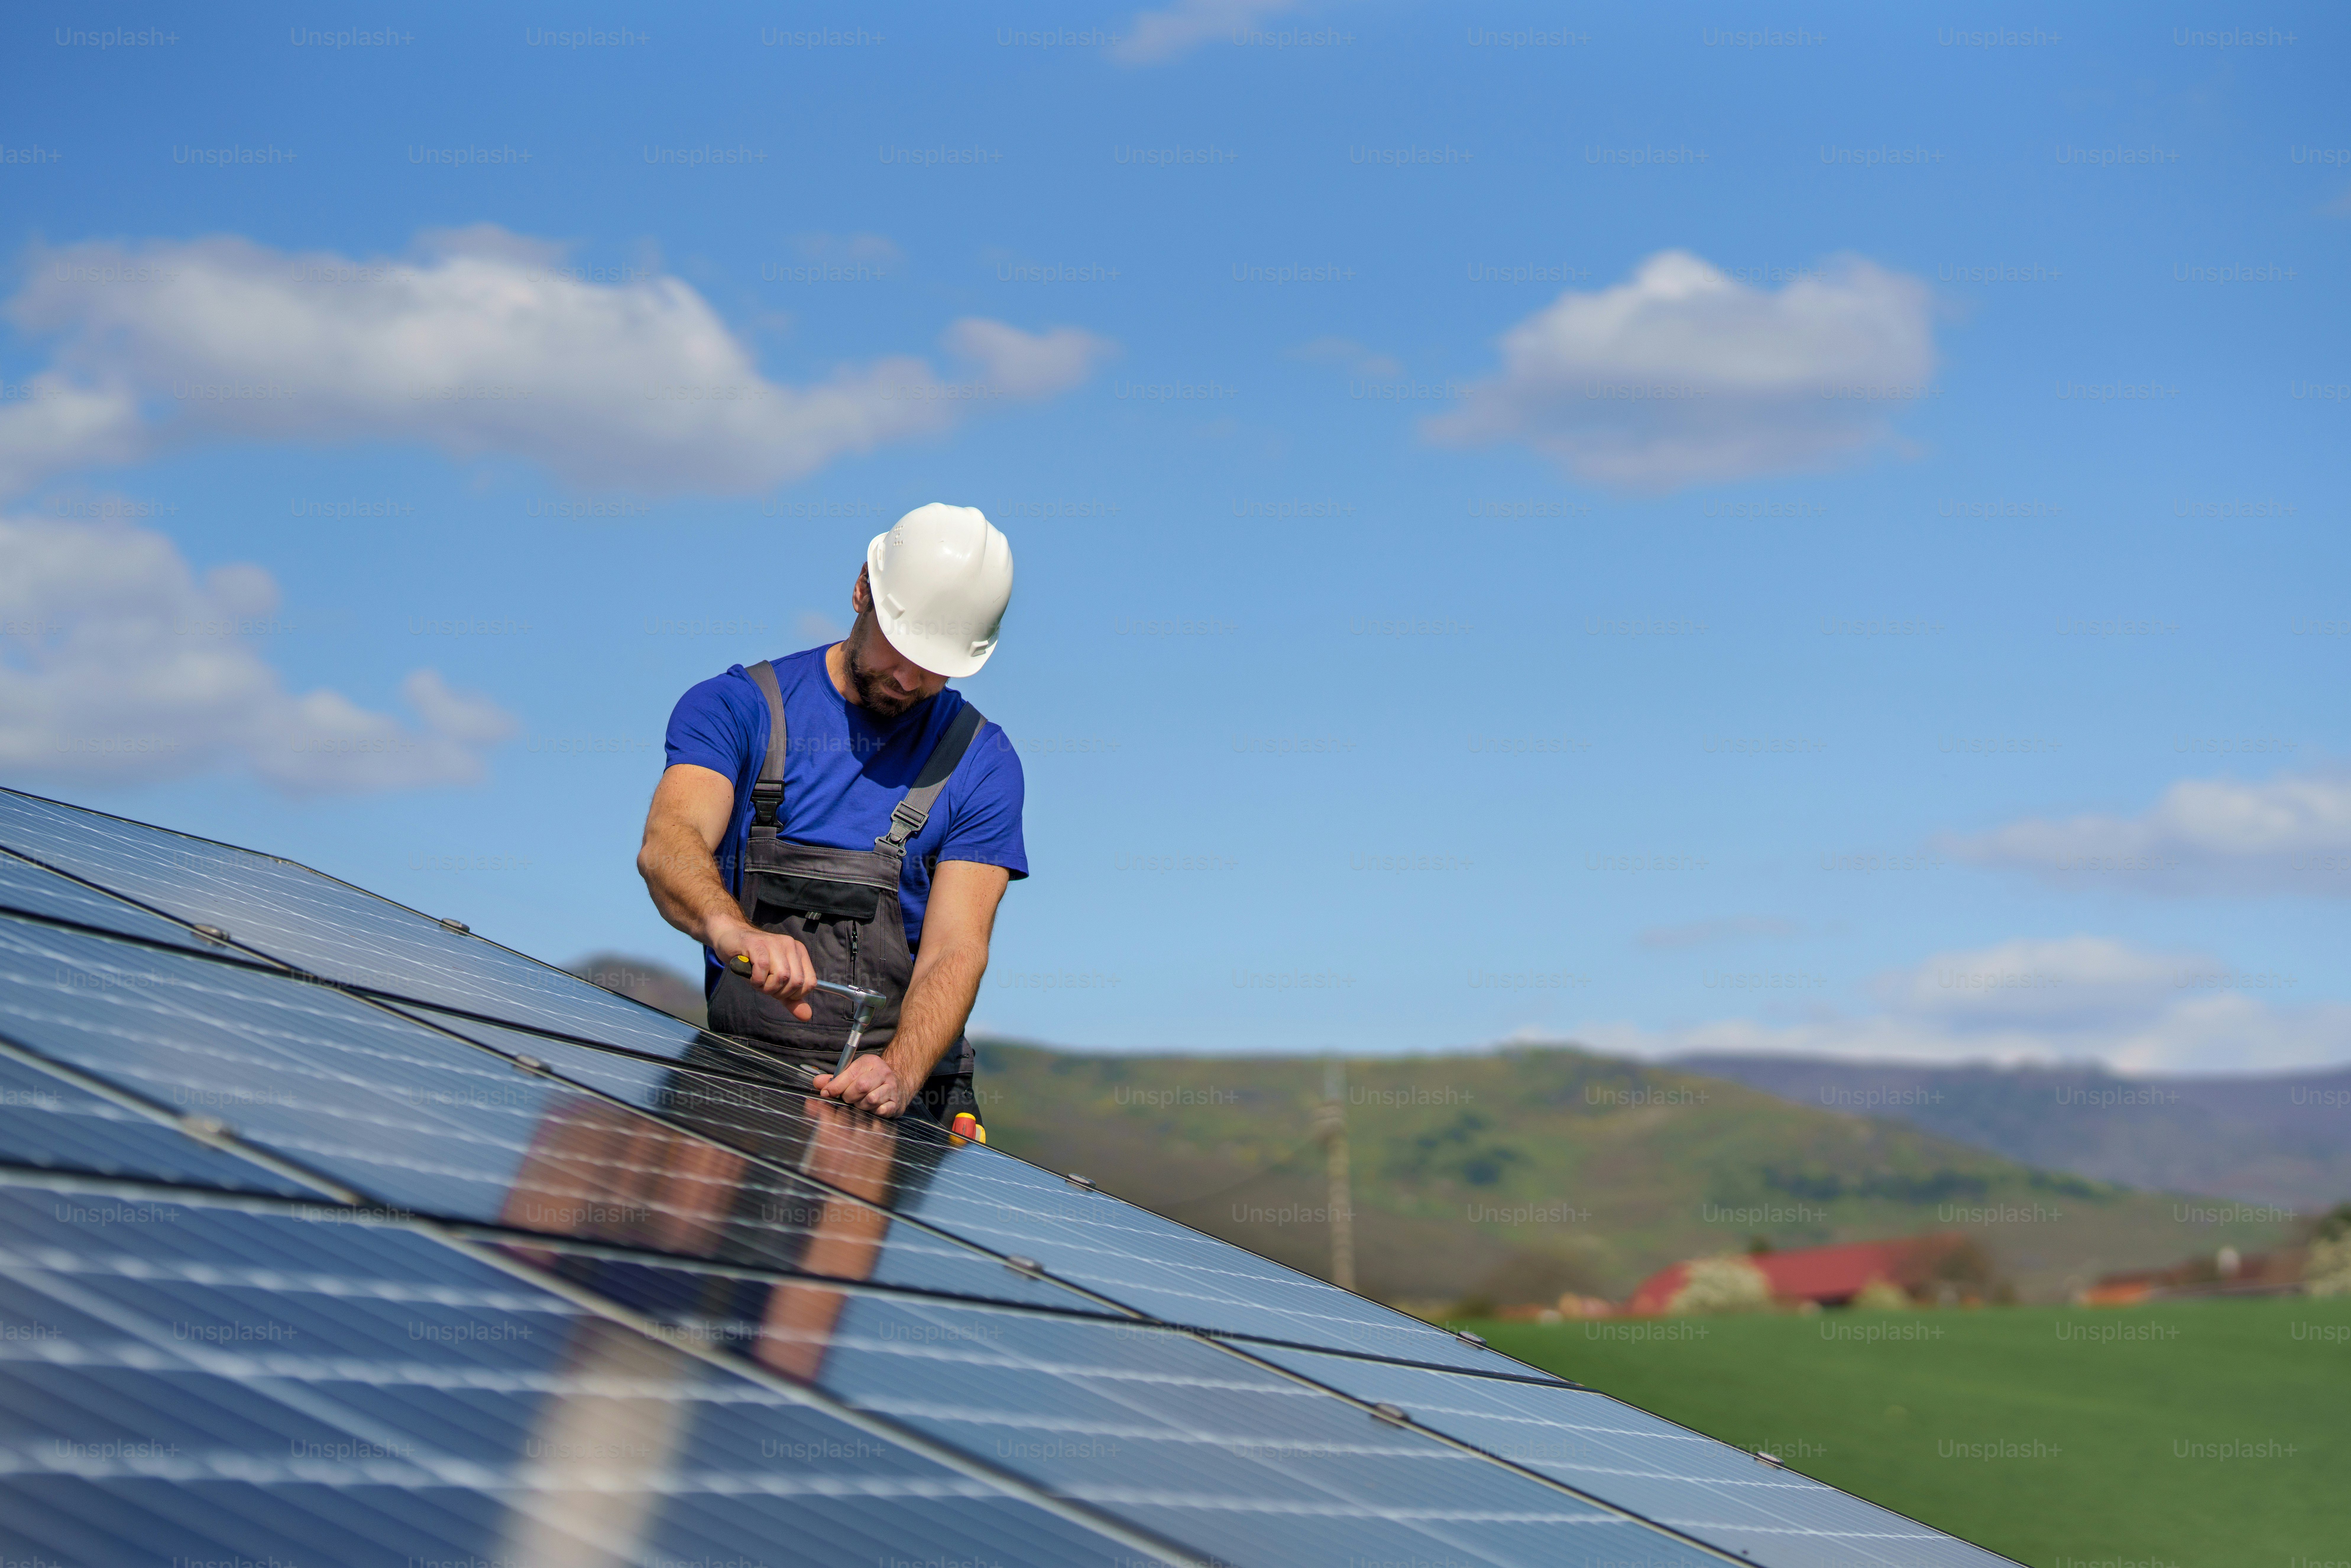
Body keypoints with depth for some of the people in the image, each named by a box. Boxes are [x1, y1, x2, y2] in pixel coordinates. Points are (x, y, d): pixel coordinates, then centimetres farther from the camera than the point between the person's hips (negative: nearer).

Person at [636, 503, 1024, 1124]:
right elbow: (668, 844, -14)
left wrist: (900, 1073, -24)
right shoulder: (735, 707, 4)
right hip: (739, 1074, 0)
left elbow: (955, 950, -4)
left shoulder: (980, 762, 6)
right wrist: (734, 931, -37)